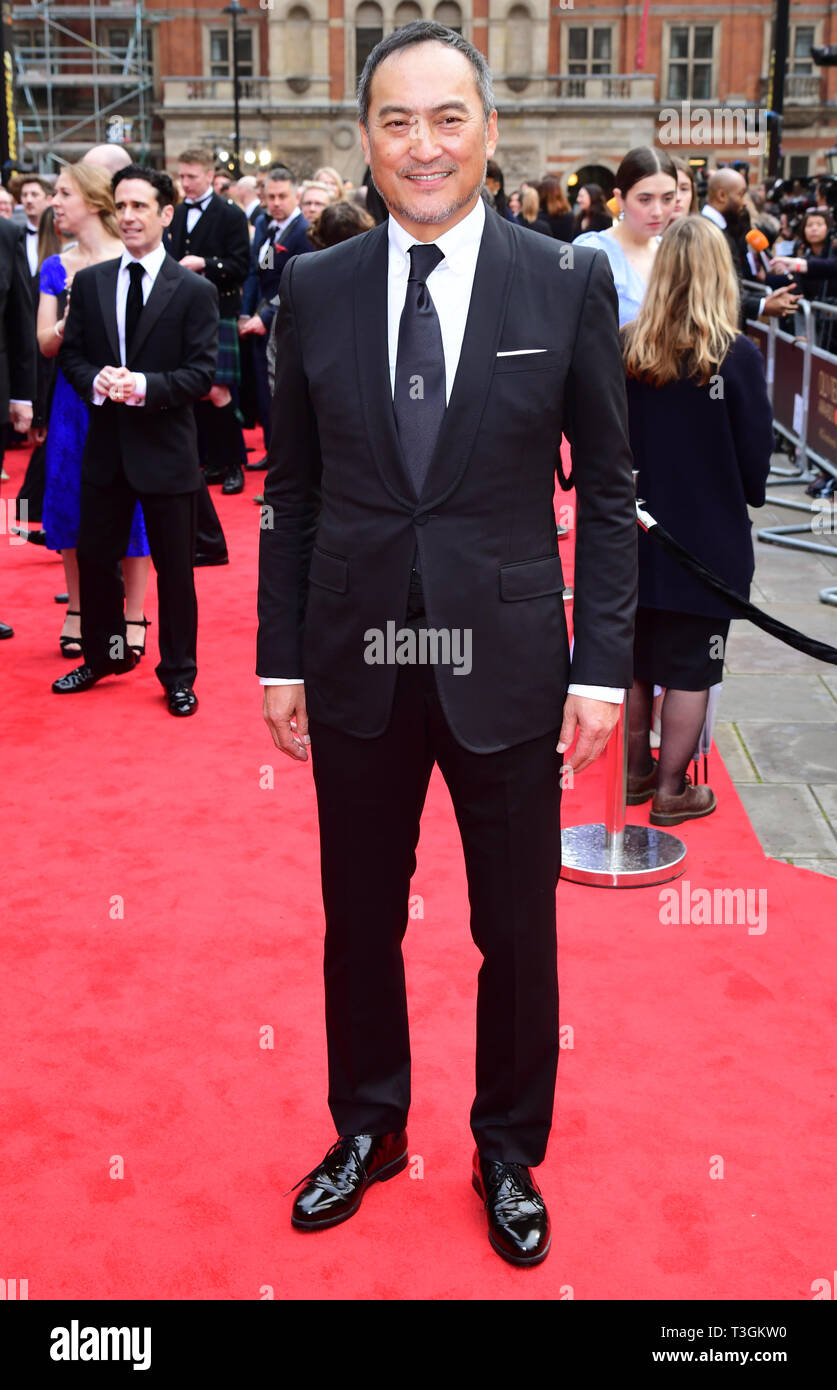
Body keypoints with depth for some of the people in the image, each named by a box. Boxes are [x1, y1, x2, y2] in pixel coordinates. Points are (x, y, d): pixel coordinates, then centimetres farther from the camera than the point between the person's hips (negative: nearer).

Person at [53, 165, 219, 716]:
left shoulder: (195, 290, -5)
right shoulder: (90, 283, 6)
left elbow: (201, 374, -9)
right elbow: (71, 355, 8)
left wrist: (145, 386, -23)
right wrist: (95, 380, -14)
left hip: (166, 447, -4)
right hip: (105, 444, 4)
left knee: (175, 567, 6)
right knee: (96, 557, 14)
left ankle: (179, 674, 20)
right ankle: (105, 655, 34)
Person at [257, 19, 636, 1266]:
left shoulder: (569, 286, -4)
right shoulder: (313, 289, 1)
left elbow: (607, 490, -1)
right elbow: (292, 489, 5)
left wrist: (603, 662, -6)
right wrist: (281, 657, 4)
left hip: (507, 663, -1)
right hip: (356, 666, 2)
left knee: (518, 932, 11)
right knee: (359, 920, 16)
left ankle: (509, 1154, 35)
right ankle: (369, 1130, 40)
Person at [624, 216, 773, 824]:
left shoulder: (627, 349, -6)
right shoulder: (737, 356, -16)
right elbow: (757, 452, -9)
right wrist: (748, 496, 11)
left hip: (638, 538, 4)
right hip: (708, 541, -4)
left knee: (638, 659, 18)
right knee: (691, 671, 7)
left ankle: (637, 771, 31)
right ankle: (671, 791, 16)